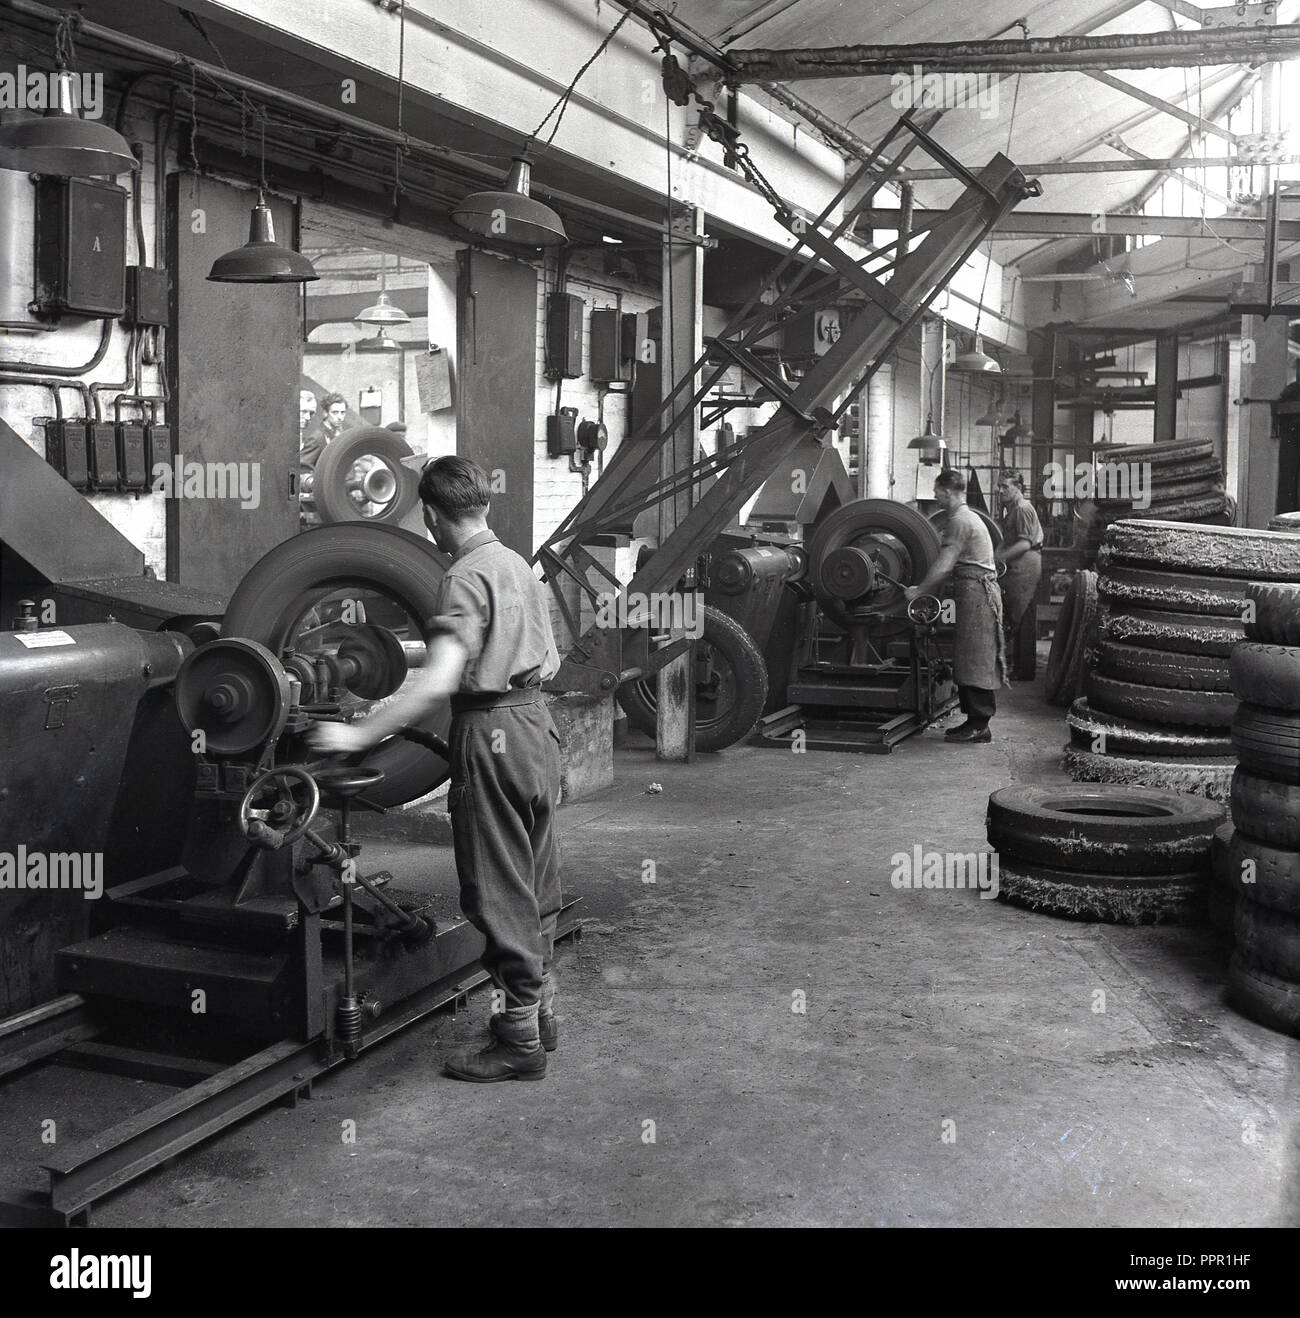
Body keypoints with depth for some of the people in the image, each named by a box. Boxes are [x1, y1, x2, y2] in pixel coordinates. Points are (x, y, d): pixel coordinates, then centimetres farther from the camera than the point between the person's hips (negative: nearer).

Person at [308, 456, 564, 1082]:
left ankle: (520, 1041, 4)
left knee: (499, 893, -2)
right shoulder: (519, 564, 12)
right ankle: (539, 1012, 27)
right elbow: (551, 661, 18)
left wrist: (359, 733, -25)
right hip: (536, 723, 9)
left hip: (491, 734, -9)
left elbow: (438, 681, -26)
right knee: (535, 884, 16)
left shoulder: (464, 578, -15)